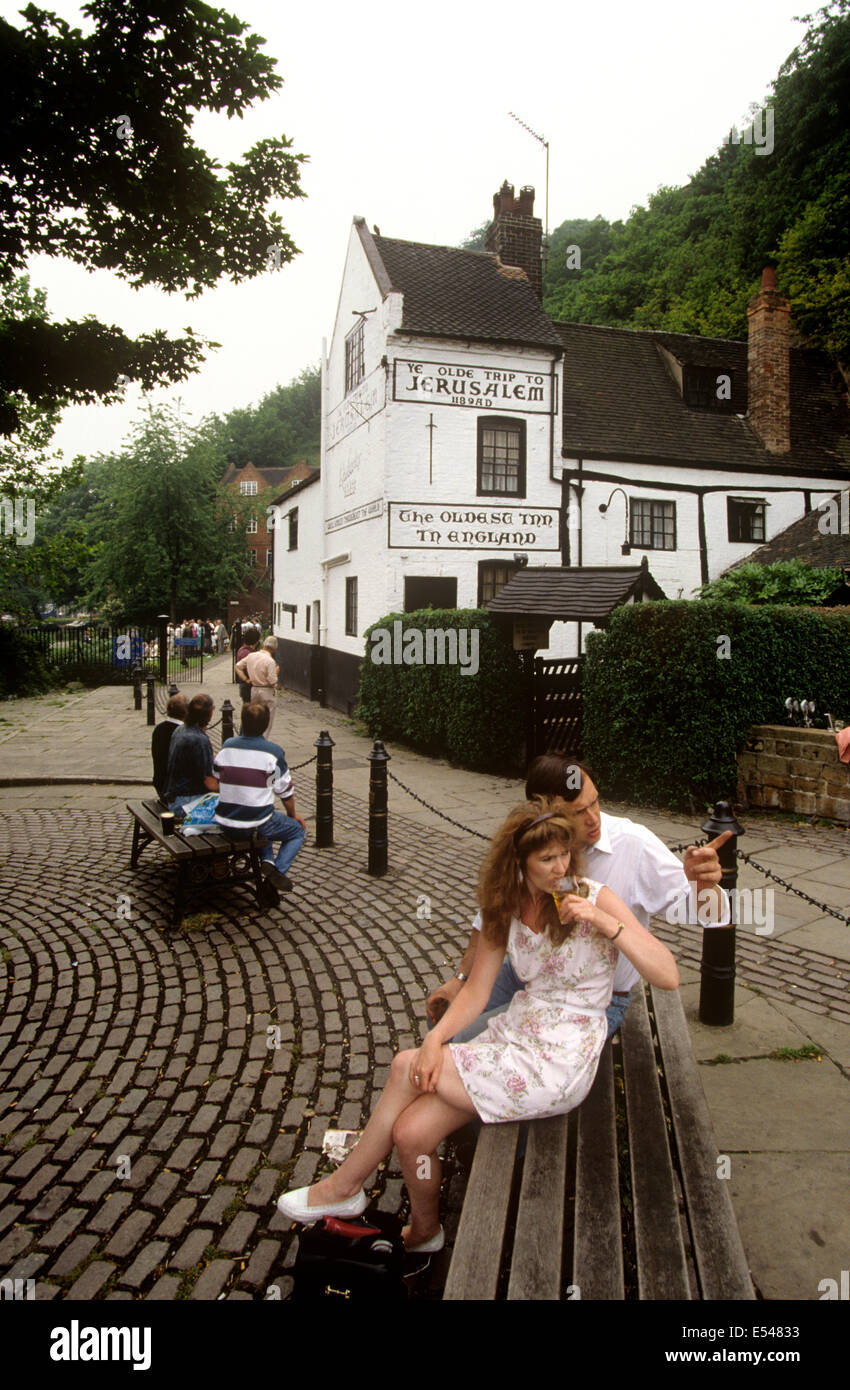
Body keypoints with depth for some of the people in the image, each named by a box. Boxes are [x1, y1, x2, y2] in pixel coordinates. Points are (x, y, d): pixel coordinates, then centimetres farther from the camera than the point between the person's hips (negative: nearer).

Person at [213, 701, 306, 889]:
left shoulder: (227, 746, -1)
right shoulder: (273, 752, -13)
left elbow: (216, 776, 13)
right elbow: (286, 791, -4)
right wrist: (292, 815, 14)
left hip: (225, 823, 5)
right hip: (255, 825, -5)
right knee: (298, 830, 20)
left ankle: (267, 860, 15)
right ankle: (279, 870, -2)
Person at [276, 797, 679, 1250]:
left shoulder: (594, 898, -12)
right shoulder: (509, 905, 4)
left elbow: (668, 977, -18)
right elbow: (477, 989, 4)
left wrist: (606, 923, -29)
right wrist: (436, 1038, -13)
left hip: (561, 1060, -5)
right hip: (514, 1032, 6)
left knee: (406, 1068, -15)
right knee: (410, 1131, -11)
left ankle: (345, 1185, 9)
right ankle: (423, 1230, 20)